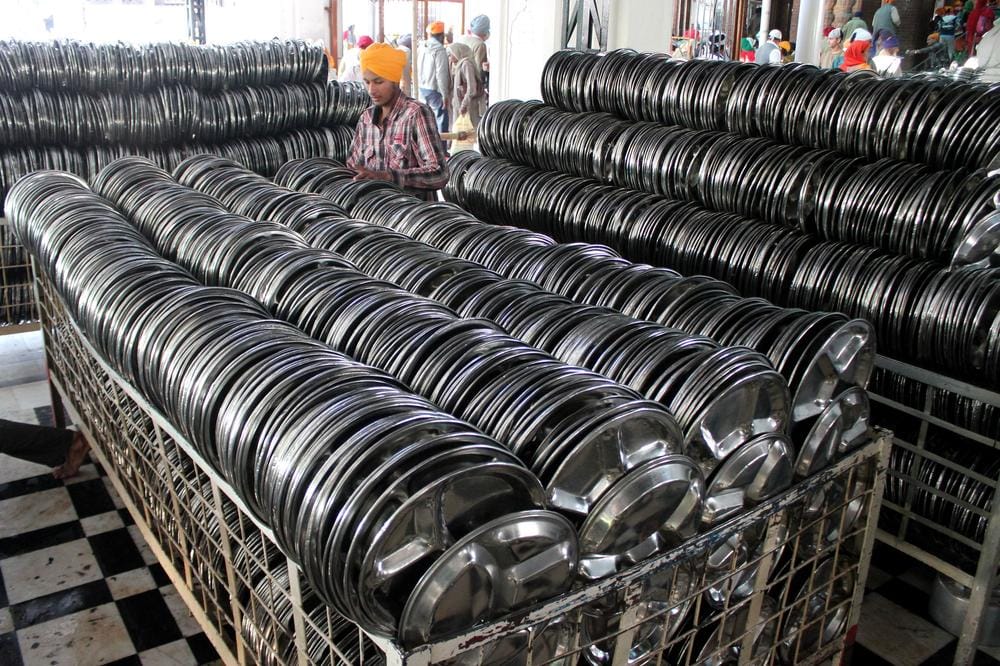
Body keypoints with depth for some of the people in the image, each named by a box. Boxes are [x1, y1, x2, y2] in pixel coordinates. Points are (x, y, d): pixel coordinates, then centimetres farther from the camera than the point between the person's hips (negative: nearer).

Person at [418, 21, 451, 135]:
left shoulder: (422, 47, 6)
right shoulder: (439, 50, -16)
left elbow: (418, 70, 10)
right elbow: (441, 74, -19)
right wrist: (445, 95, -15)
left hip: (422, 89, 8)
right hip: (435, 90, -8)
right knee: (441, 120, -2)